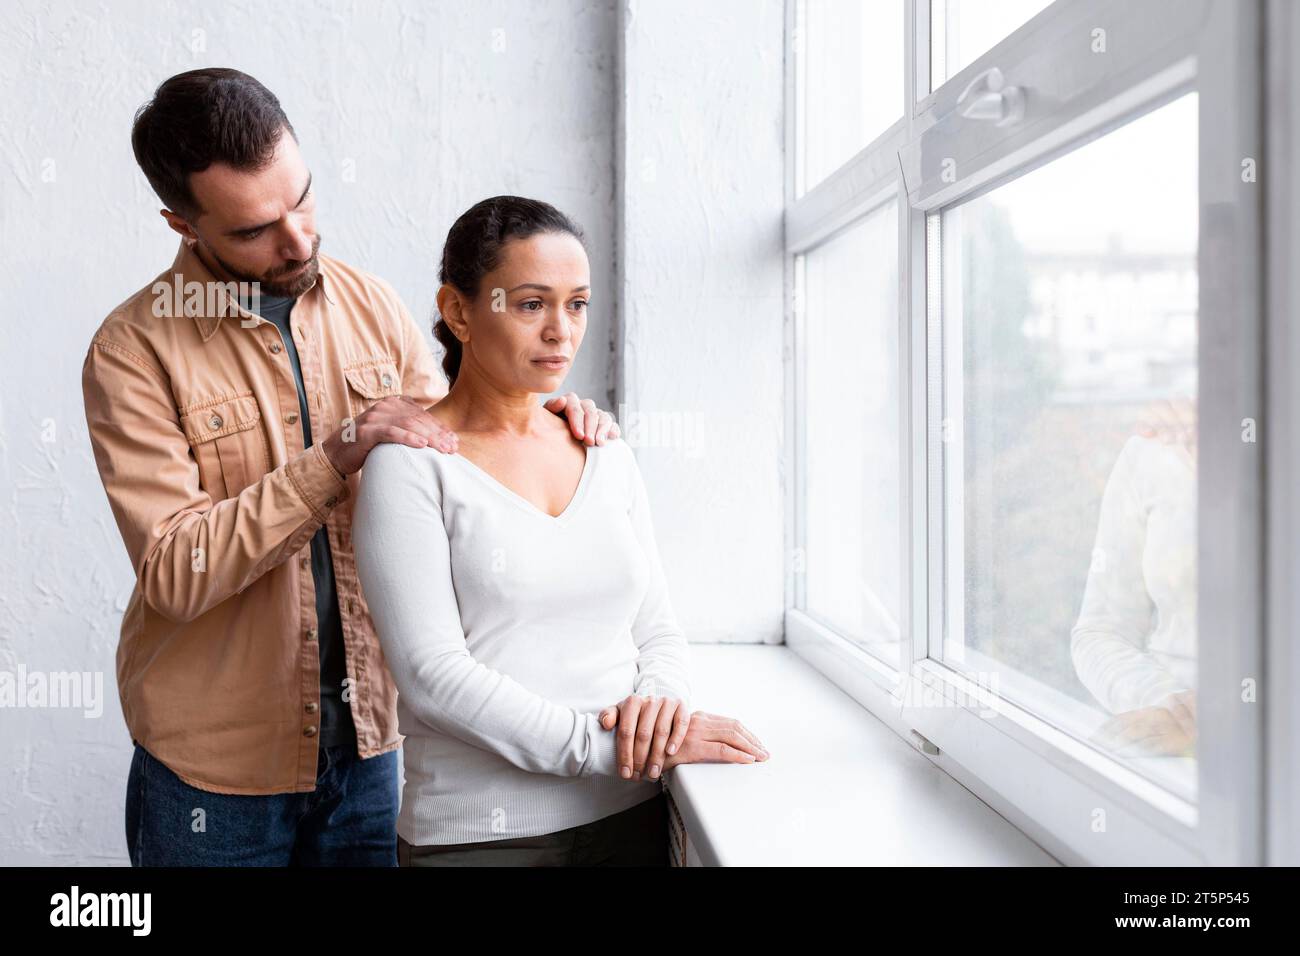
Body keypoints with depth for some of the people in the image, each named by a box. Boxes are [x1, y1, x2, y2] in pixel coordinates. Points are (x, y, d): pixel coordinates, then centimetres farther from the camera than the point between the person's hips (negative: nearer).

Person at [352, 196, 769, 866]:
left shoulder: (609, 458, 8)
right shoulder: (411, 464, -8)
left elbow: (659, 633, 10)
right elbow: (432, 674, -15)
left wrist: (659, 700, -11)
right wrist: (605, 744, -19)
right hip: (478, 831, -4)